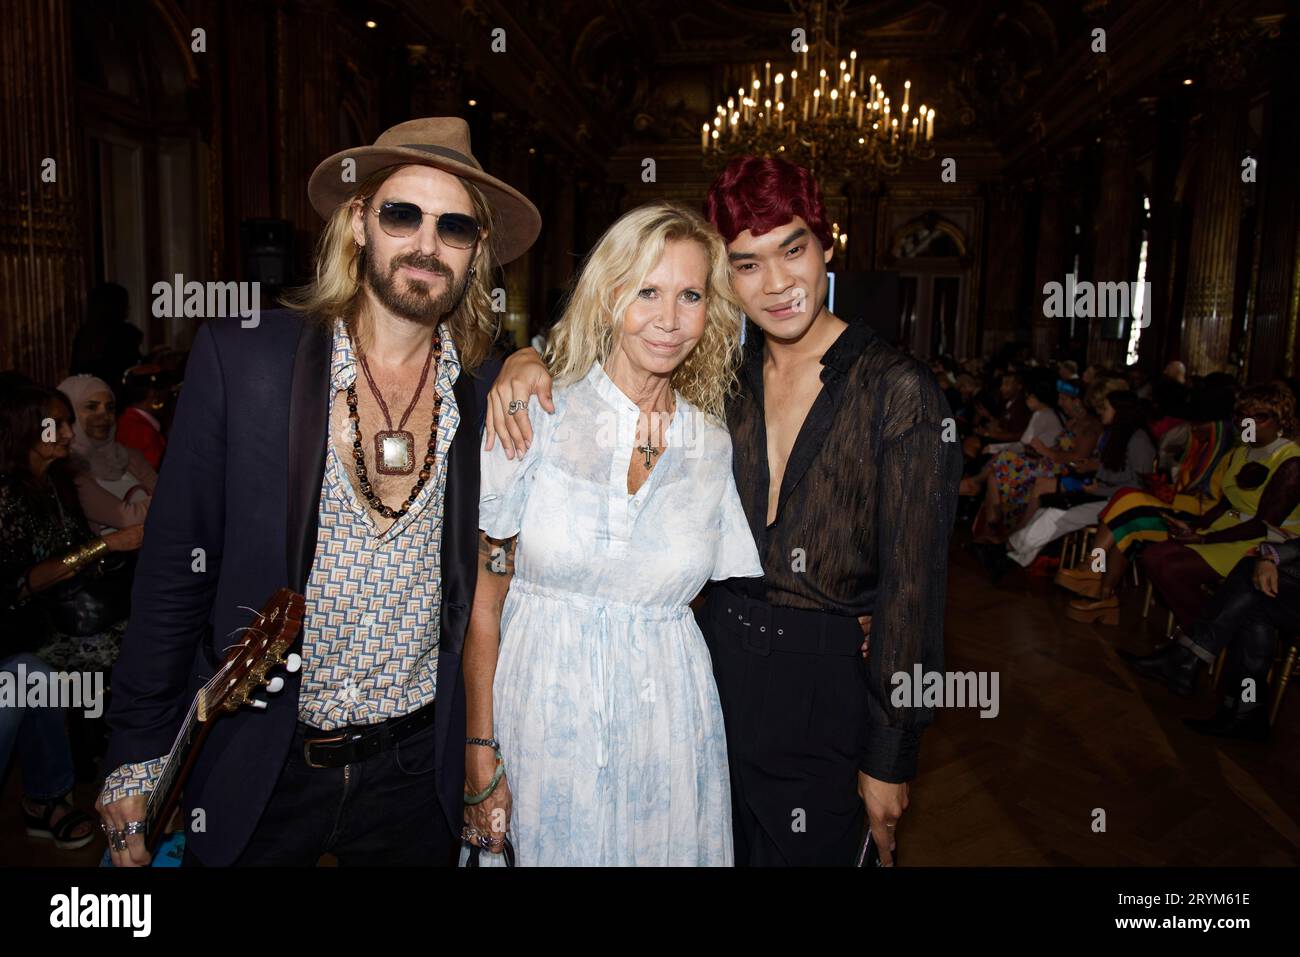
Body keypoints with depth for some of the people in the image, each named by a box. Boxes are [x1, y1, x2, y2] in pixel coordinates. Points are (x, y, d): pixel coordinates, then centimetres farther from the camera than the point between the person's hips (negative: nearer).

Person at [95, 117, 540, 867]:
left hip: (418, 772, 2)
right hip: (254, 772, -1)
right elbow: (175, 568, -6)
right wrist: (137, 759, -4)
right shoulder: (240, 359, -10)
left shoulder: (491, 391, -4)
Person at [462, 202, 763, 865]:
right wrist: (481, 751, -6)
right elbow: (482, 597, -6)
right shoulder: (536, 417, -9)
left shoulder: (714, 445, 0)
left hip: (670, 725, 3)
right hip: (544, 717, -2)